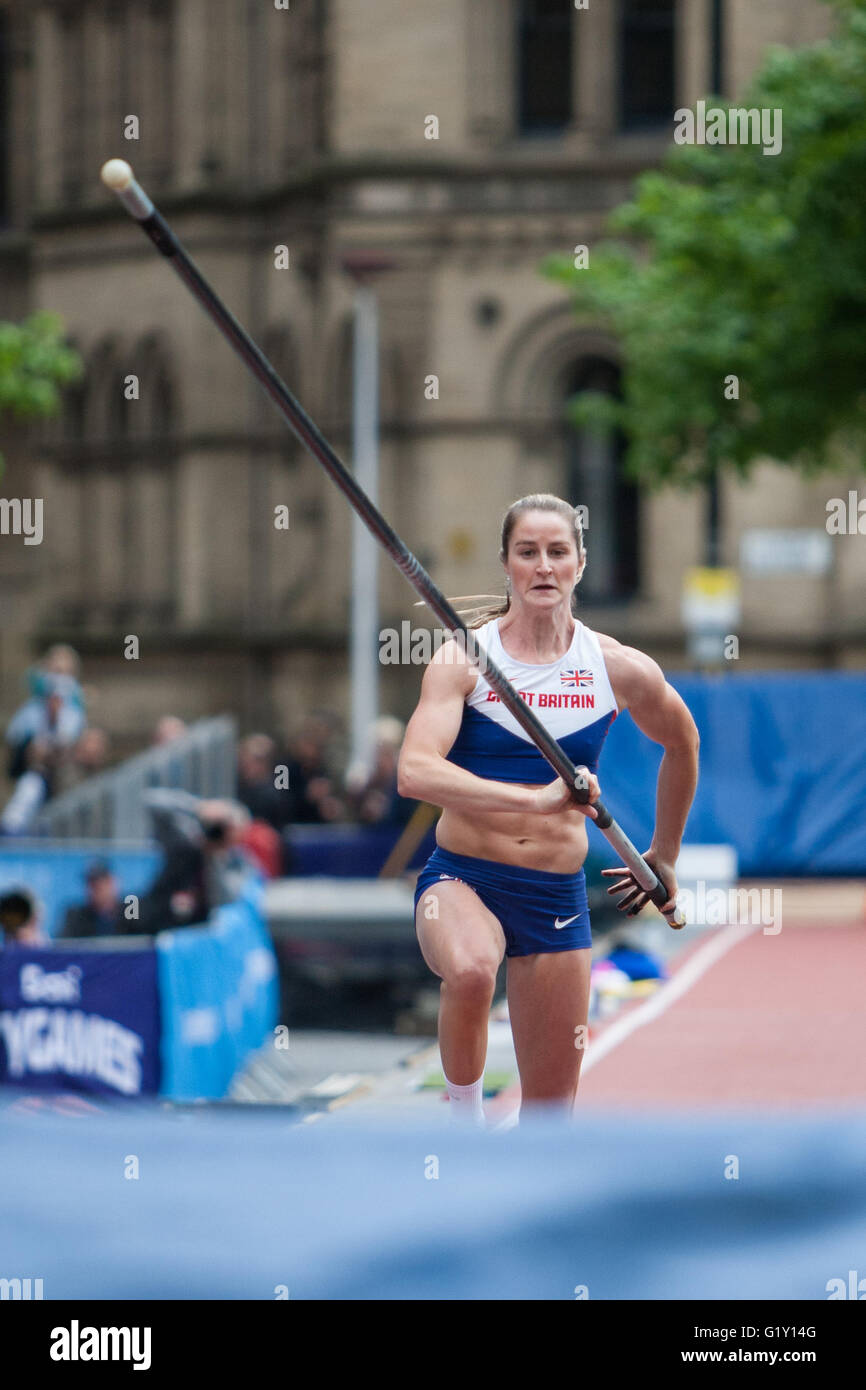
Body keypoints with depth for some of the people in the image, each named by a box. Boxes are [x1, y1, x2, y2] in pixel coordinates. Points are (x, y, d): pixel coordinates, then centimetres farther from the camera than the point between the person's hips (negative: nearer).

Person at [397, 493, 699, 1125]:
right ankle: (464, 1111, -12)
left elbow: (682, 744, 21)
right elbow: (415, 772, -23)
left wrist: (665, 856, 28)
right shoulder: (463, 658, -8)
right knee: (471, 970, -37)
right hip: (461, 877, -3)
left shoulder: (622, 670, 0)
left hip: (557, 896, 3)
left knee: (552, 1107, 4)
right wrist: (535, 799, -32)